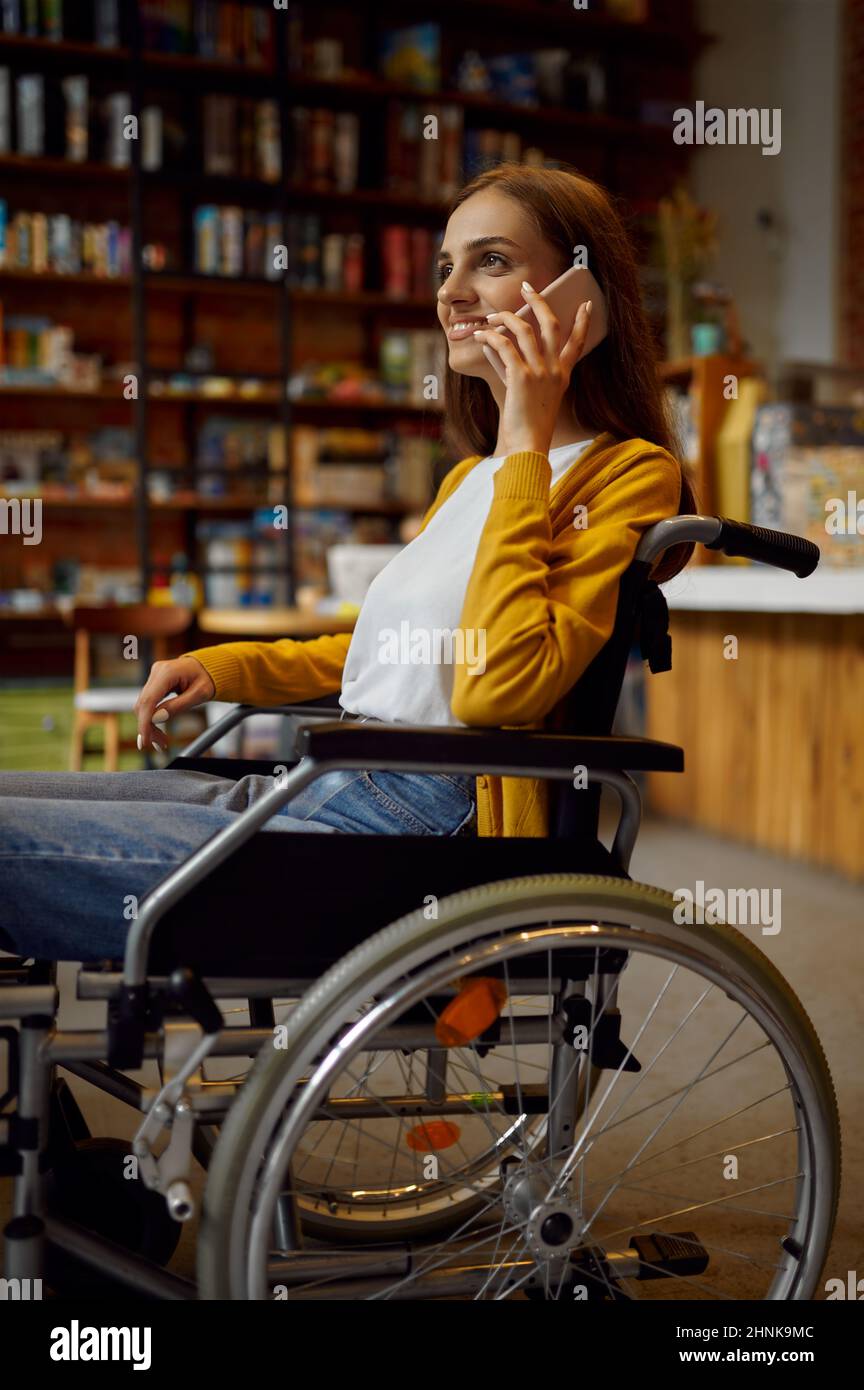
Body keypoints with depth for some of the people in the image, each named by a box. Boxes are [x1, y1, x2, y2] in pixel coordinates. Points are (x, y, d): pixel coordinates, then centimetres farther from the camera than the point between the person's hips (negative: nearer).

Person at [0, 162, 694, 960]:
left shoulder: (630, 473, -5)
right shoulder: (475, 476, 22)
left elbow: (499, 687, -20)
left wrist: (524, 445, -14)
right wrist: (223, 668, 18)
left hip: (410, 824, -9)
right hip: (308, 792, 9)